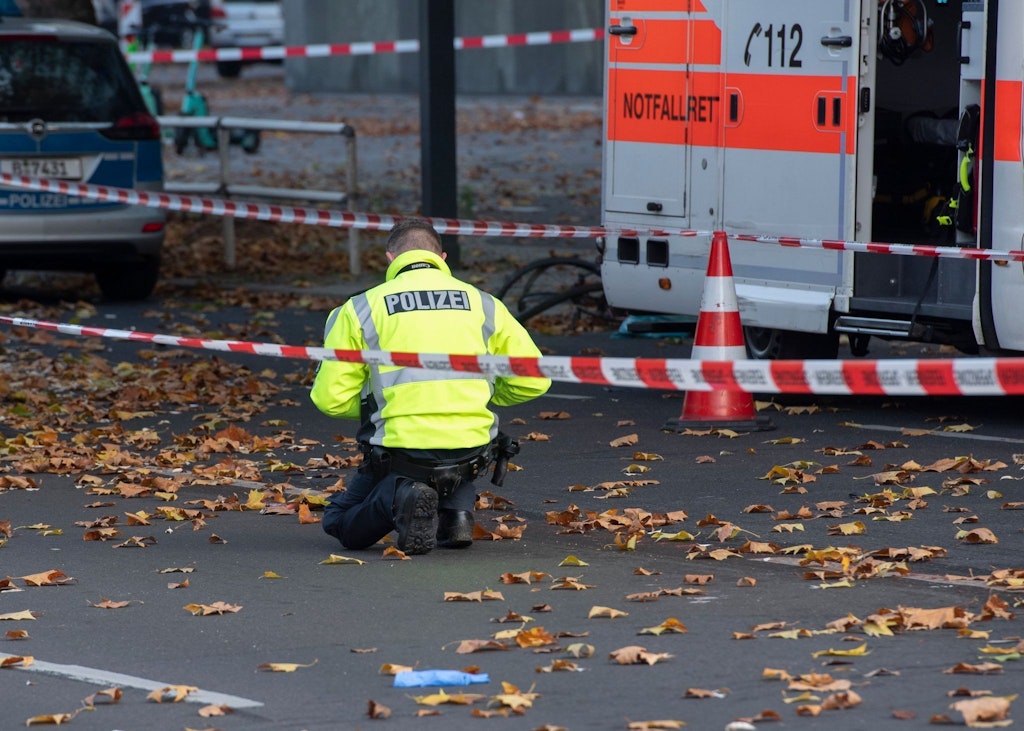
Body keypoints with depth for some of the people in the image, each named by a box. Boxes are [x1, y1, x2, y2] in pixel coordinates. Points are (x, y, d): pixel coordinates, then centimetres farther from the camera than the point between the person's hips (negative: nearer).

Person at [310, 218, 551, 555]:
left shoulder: (360, 309, 2)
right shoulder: (483, 304, 9)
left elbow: (330, 398, 0)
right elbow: (533, 380, 9)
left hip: (400, 451, -3)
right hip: (471, 456, 3)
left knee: (342, 524, 22)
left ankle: (398, 499, -9)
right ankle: (457, 508, 11)